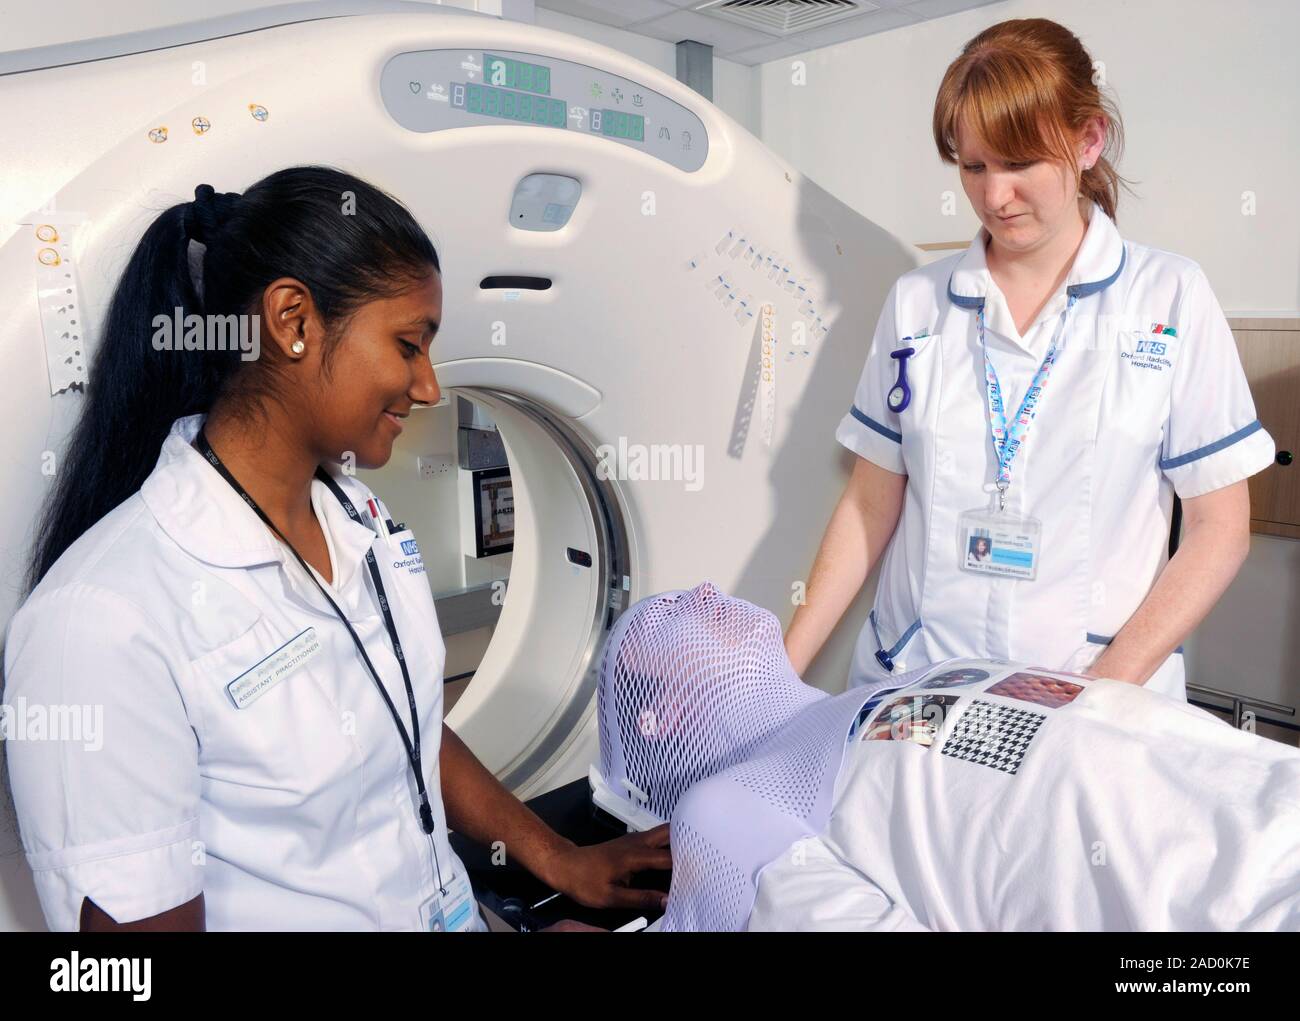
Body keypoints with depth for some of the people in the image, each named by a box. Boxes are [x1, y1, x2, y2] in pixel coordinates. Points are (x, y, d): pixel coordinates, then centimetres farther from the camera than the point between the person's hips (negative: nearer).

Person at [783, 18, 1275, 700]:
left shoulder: (1171, 299, 1)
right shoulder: (916, 301, 6)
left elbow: (1218, 528, 2)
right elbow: (869, 509, 6)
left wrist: (1111, 685, -11)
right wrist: (782, 669, -2)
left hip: (1091, 697, 0)